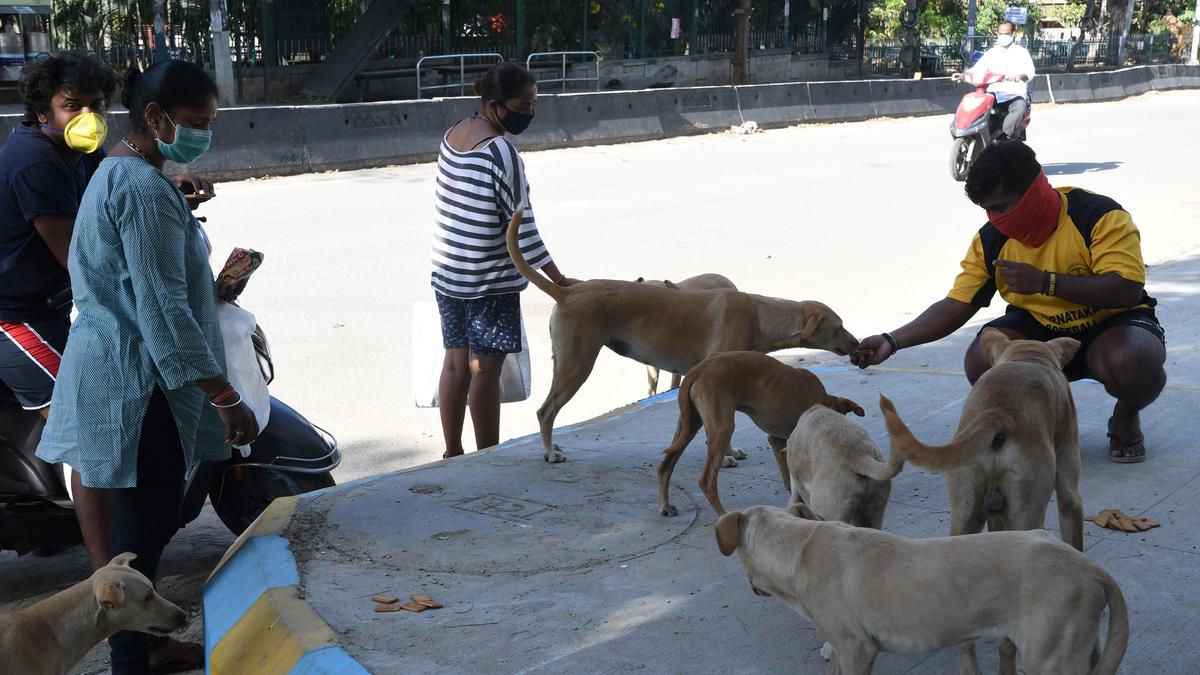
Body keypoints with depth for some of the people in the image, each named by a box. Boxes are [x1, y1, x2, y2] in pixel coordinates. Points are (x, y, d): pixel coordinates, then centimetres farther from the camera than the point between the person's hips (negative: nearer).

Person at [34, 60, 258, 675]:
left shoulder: (118, 173, 14)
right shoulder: (145, 187, -20)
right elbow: (164, 308, -24)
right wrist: (226, 399, -22)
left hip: (114, 371, 11)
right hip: (137, 383, -11)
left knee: (147, 520, 19)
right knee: (144, 525, -3)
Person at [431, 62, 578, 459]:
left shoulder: (451, 136, 8)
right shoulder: (502, 151, -17)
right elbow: (522, 225, -18)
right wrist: (558, 279, -15)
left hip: (447, 274, 8)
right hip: (489, 280, -8)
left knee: (455, 362, 13)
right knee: (485, 369, -1)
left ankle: (453, 453, 22)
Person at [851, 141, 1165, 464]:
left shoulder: (1099, 215, -21)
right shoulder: (991, 240, -7)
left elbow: (1127, 290, -30)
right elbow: (956, 306, -6)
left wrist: (1045, 281, -37)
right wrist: (892, 341, -19)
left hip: (1110, 325, -3)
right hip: (1041, 329, 4)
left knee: (1132, 361, -38)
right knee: (981, 359, -26)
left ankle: (1125, 417, 0)